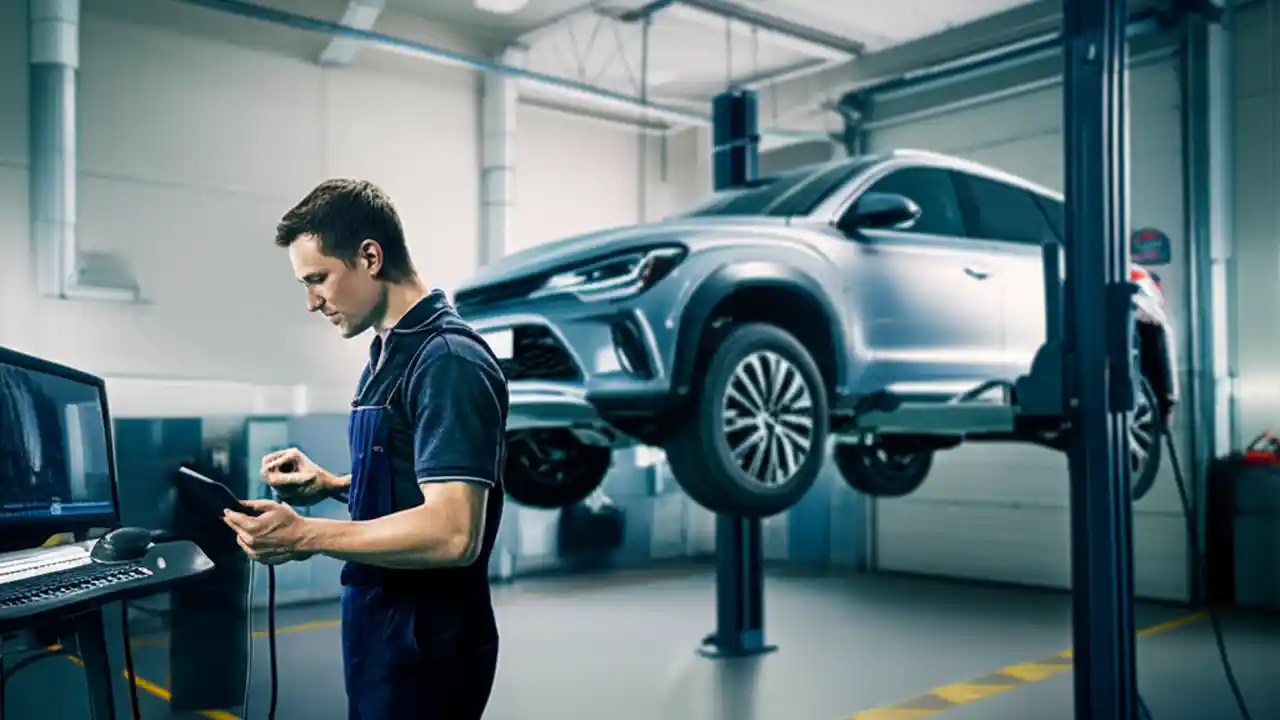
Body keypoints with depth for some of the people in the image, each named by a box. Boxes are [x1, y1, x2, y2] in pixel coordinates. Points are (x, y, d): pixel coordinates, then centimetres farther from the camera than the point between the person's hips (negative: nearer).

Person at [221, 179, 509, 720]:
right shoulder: (392, 354, 10)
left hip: (425, 642, -9)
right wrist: (333, 486, 5)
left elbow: (452, 533, -28)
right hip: (384, 629, 9)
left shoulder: (448, 361, -20)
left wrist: (305, 536, -23)